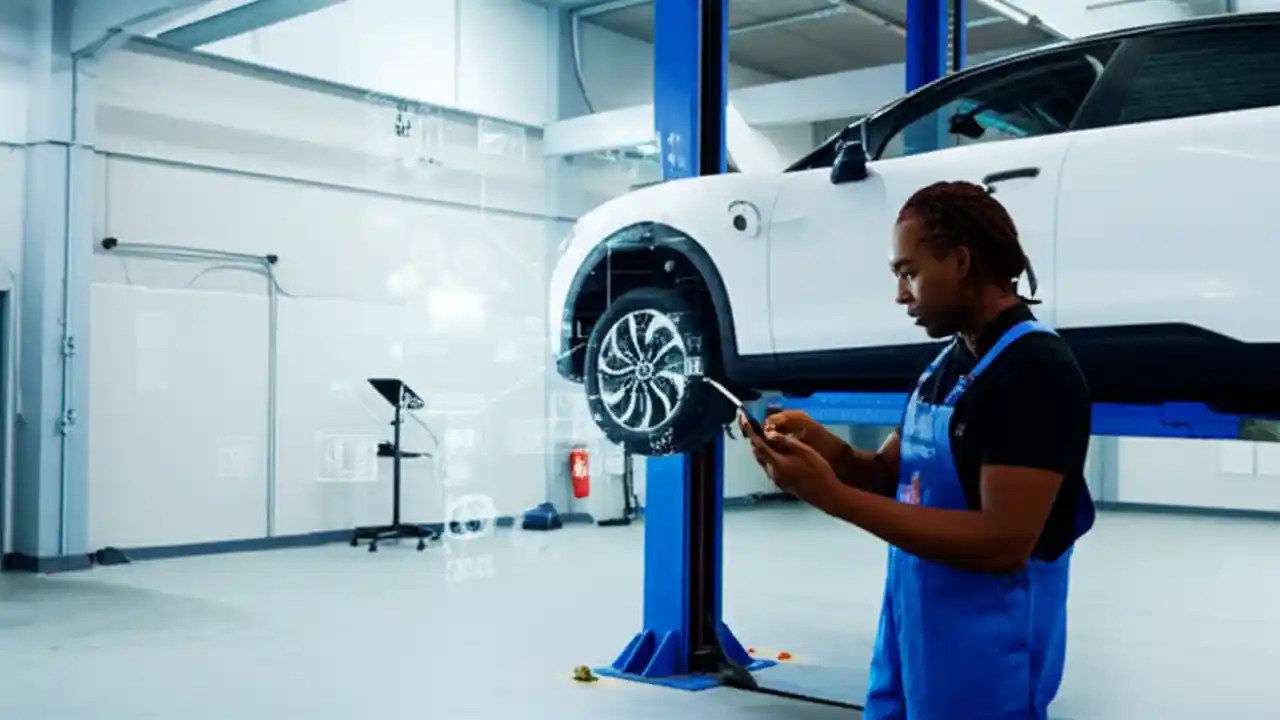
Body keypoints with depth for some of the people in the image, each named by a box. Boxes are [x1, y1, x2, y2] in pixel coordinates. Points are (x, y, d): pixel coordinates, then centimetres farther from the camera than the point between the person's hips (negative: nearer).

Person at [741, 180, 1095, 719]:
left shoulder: (1036, 370, -18)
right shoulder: (945, 363, 9)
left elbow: (1004, 543, -25)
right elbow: (890, 477, 13)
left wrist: (832, 496, -26)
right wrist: (825, 448, -9)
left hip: (984, 668, -7)